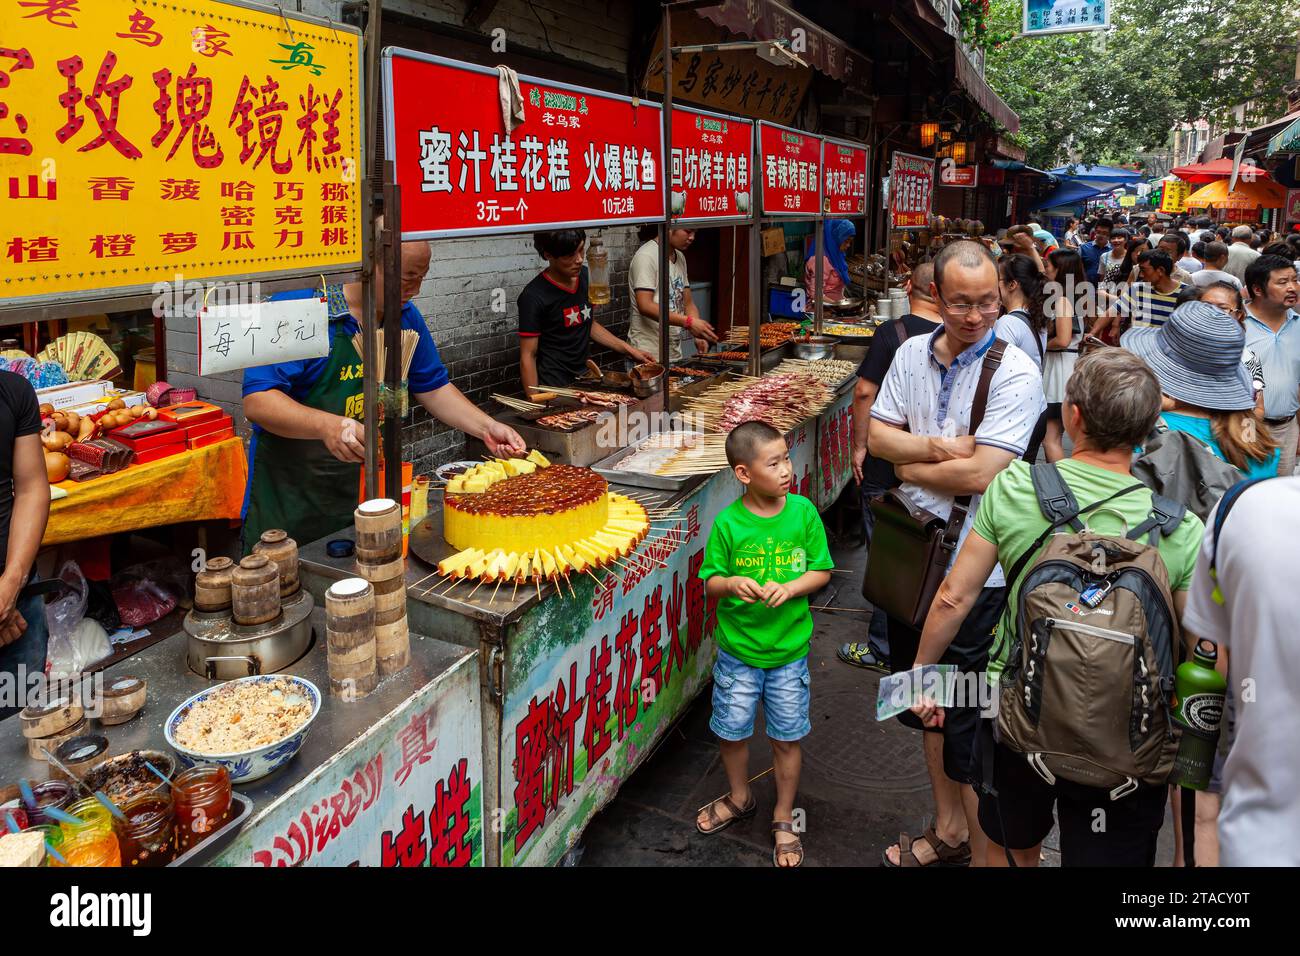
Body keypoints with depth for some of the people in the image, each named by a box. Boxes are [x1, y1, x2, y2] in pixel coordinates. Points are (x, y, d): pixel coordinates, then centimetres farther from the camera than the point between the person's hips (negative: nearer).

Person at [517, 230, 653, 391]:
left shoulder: (584, 276, 3)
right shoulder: (533, 296, -17)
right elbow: (528, 357, -14)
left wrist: (628, 349, 10)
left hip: (584, 379, 6)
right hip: (553, 389, -6)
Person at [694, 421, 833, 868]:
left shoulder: (803, 512, -10)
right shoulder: (727, 523, -13)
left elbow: (821, 571, -3)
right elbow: (710, 582, -5)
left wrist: (788, 588, -21)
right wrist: (733, 583, -26)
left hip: (789, 649, 0)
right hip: (737, 648, 0)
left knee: (787, 737, 12)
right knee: (732, 730, 15)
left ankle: (784, 819, 34)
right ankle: (740, 797, 44)